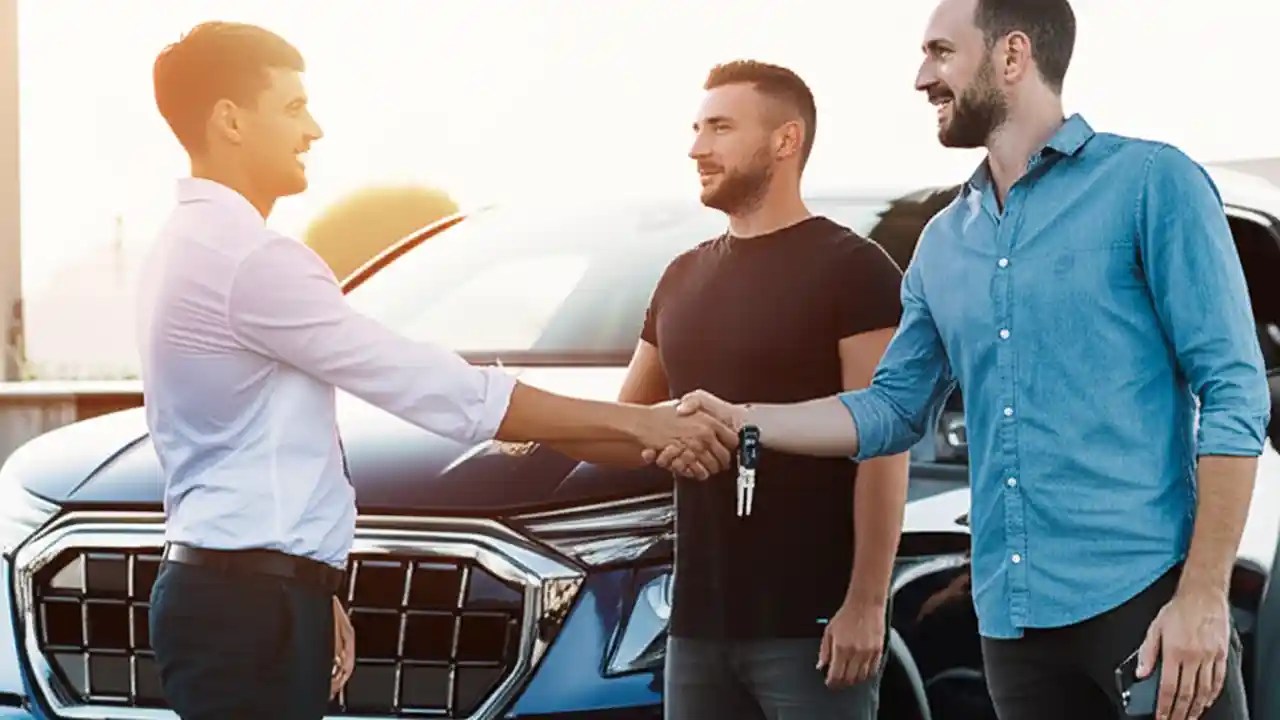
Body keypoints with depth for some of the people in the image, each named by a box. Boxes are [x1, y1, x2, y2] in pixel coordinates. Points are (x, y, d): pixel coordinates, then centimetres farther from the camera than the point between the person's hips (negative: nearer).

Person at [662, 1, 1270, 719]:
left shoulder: (1151, 182, -4)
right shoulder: (943, 245, 15)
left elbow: (1233, 392, -8)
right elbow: (895, 408, 22)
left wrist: (1204, 593, -15)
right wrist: (745, 421, 9)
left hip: (1144, 597, -6)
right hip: (1014, 619, 6)